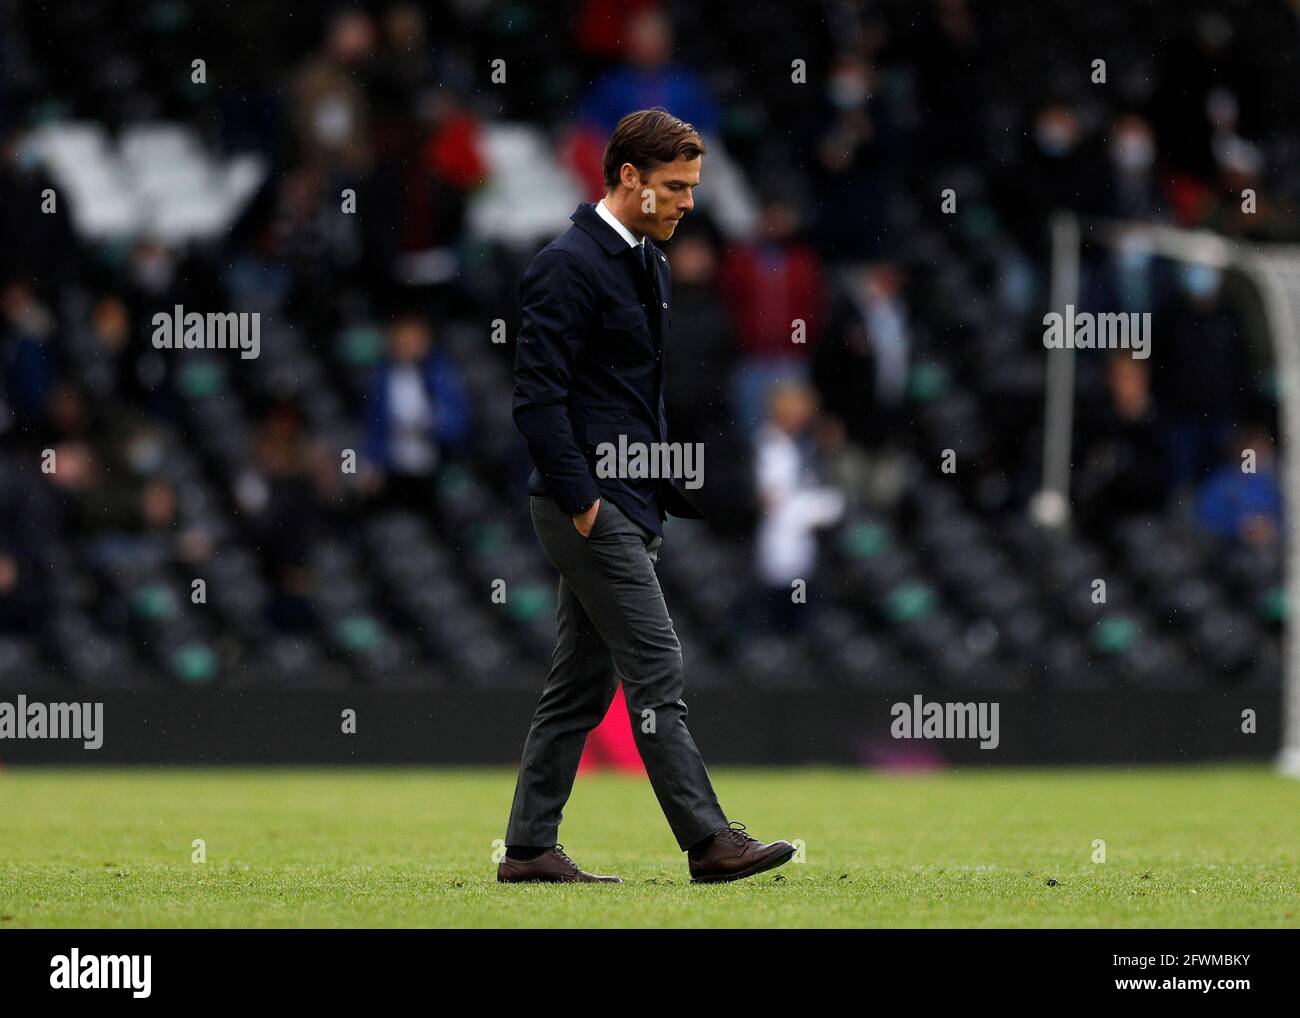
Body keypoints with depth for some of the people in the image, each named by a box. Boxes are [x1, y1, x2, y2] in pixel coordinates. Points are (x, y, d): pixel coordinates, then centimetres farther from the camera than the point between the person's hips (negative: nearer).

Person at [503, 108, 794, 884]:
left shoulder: (652, 267, 17)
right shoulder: (568, 266, -13)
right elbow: (538, 395, -18)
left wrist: (679, 493, 18)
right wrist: (580, 498, -20)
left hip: (631, 505, 10)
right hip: (591, 504, -10)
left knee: (584, 684, 10)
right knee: (657, 670, -11)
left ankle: (530, 848, 13)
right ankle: (709, 841, -12)